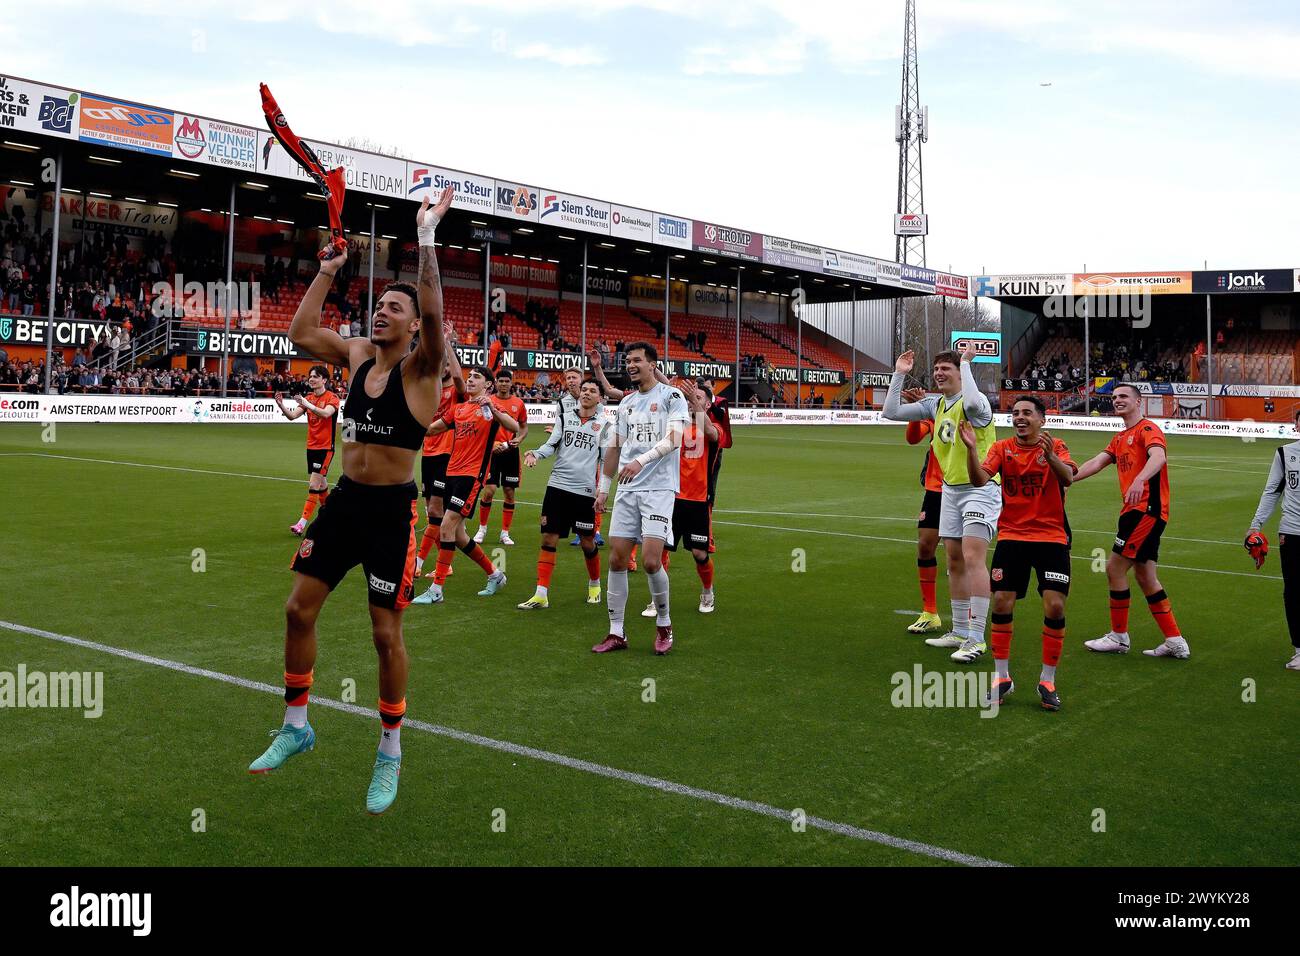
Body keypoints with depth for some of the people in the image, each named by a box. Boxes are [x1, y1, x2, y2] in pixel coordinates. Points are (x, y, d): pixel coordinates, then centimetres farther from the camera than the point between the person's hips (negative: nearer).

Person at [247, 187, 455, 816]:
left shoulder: (421, 366, -11)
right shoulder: (358, 354, 7)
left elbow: (434, 316, -28)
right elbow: (300, 333, 7)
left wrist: (427, 239, -31)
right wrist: (329, 269, 5)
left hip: (392, 510, -6)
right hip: (344, 501, 6)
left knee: (386, 633, -1)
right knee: (298, 610, 8)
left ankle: (390, 752, 16)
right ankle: (295, 726, 26)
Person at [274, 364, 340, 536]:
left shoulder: (332, 398, -8)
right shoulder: (308, 399, 10)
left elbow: (326, 413, -29)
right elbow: (292, 416, -2)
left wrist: (307, 405, -42)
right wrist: (281, 405, -21)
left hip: (325, 448, -7)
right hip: (311, 447, 7)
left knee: (314, 485, -12)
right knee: (321, 486, 14)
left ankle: (302, 524, -16)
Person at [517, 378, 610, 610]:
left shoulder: (604, 426, 5)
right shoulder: (564, 418, 10)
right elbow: (551, 445, 4)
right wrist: (536, 454, -17)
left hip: (585, 491, -2)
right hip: (557, 486, 2)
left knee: (587, 542, 6)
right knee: (548, 539, -2)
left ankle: (594, 584, 32)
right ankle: (541, 595, 0)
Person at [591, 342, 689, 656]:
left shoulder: (671, 396, -2)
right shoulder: (626, 402, 16)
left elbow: (673, 438, -16)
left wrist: (641, 460, -29)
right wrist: (603, 488, 18)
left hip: (659, 488, -6)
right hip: (627, 490, 6)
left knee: (651, 560, -14)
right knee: (617, 559, 1)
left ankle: (664, 624, 9)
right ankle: (616, 633, 10)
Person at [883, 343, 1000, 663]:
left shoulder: (973, 402, -14)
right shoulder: (935, 404, 9)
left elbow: (973, 403, -41)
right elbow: (891, 412, 9)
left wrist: (966, 362, -29)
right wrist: (899, 374, 4)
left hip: (980, 489, -8)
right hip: (950, 490, 8)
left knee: (973, 557, -17)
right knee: (954, 561, 12)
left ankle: (976, 640, -15)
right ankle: (960, 632, 23)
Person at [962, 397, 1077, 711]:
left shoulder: (1056, 447, -1)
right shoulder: (1002, 448, 3)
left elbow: (1068, 478, -20)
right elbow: (979, 480, -13)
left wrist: (1050, 456, -39)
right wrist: (971, 449, -29)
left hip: (1051, 537, -1)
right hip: (1011, 537, 1)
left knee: (1055, 606, -9)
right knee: (1002, 603, -4)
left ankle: (1047, 681, 7)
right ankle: (1001, 677, 12)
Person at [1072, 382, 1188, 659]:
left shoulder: (1148, 429, -8)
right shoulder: (1120, 439, 21)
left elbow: (1158, 456, -26)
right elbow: (1096, 463, 18)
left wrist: (1140, 480, -44)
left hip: (1147, 509, -10)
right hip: (1135, 511, 10)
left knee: (1115, 568, -6)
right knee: (1145, 577, 10)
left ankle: (1118, 636, 6)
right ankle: (1175, 641, 14)